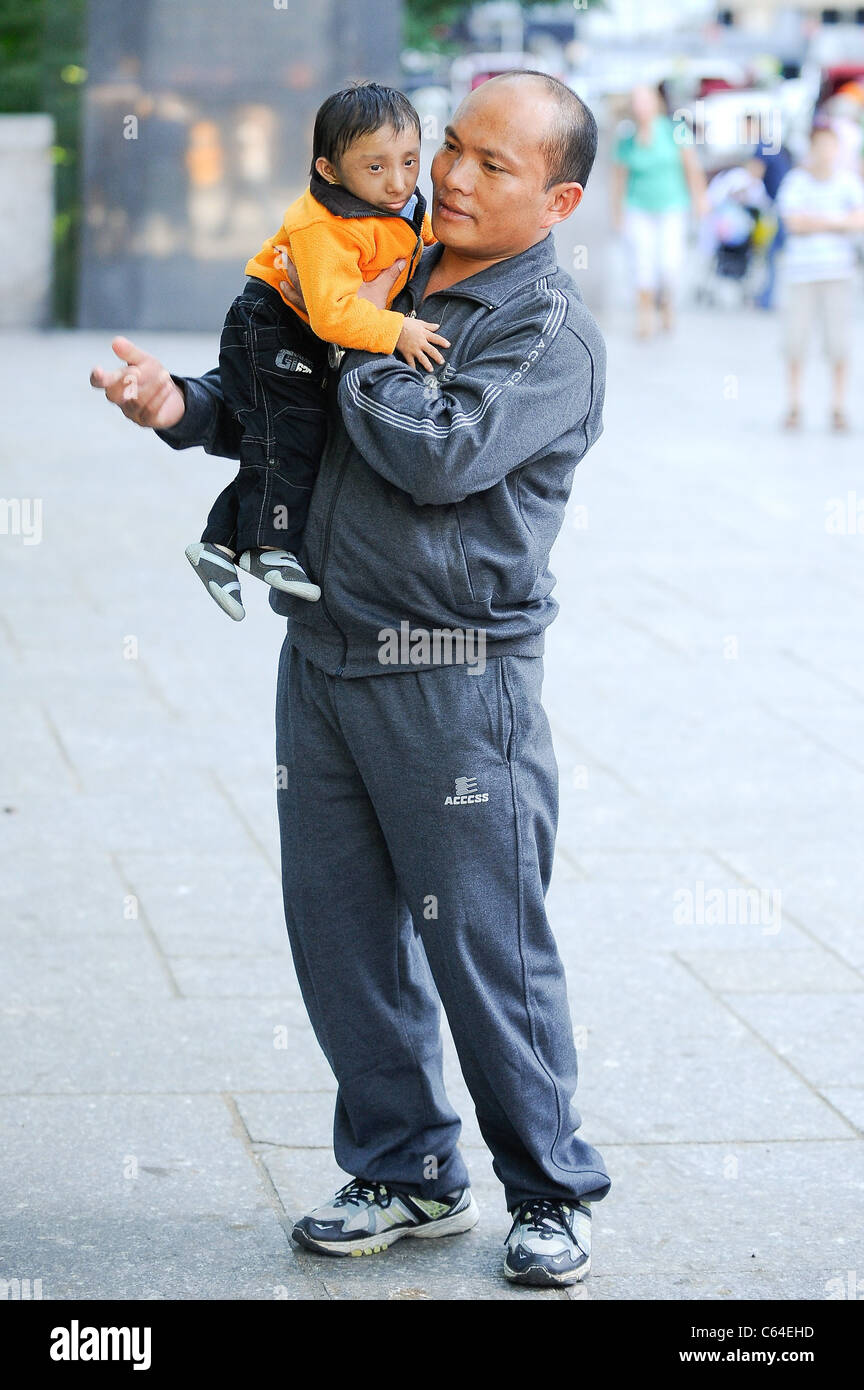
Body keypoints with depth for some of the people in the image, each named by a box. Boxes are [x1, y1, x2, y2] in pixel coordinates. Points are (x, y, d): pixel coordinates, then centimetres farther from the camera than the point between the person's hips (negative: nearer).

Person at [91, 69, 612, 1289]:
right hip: (323, 659, 7)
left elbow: (438, 455, -23)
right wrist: (178, 404, 1)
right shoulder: (387, 278, 13)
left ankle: (553, 1194, 16)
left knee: (485, 944, -1)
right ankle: (411, 1175, 25)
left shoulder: (551, 333, -9)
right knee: (339, 926, 11)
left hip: (456, 681, -7)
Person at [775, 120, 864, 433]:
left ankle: (838, 408, 11)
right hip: (801, 271, -1)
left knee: (838, 344, 0)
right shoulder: (795, 182, -2)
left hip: (837, 271, 1)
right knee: (794, 341, 0)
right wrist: (838, 221, -8)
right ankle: (794, 405, 14)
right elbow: (794, 222, -13)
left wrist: (816, 221, -12)